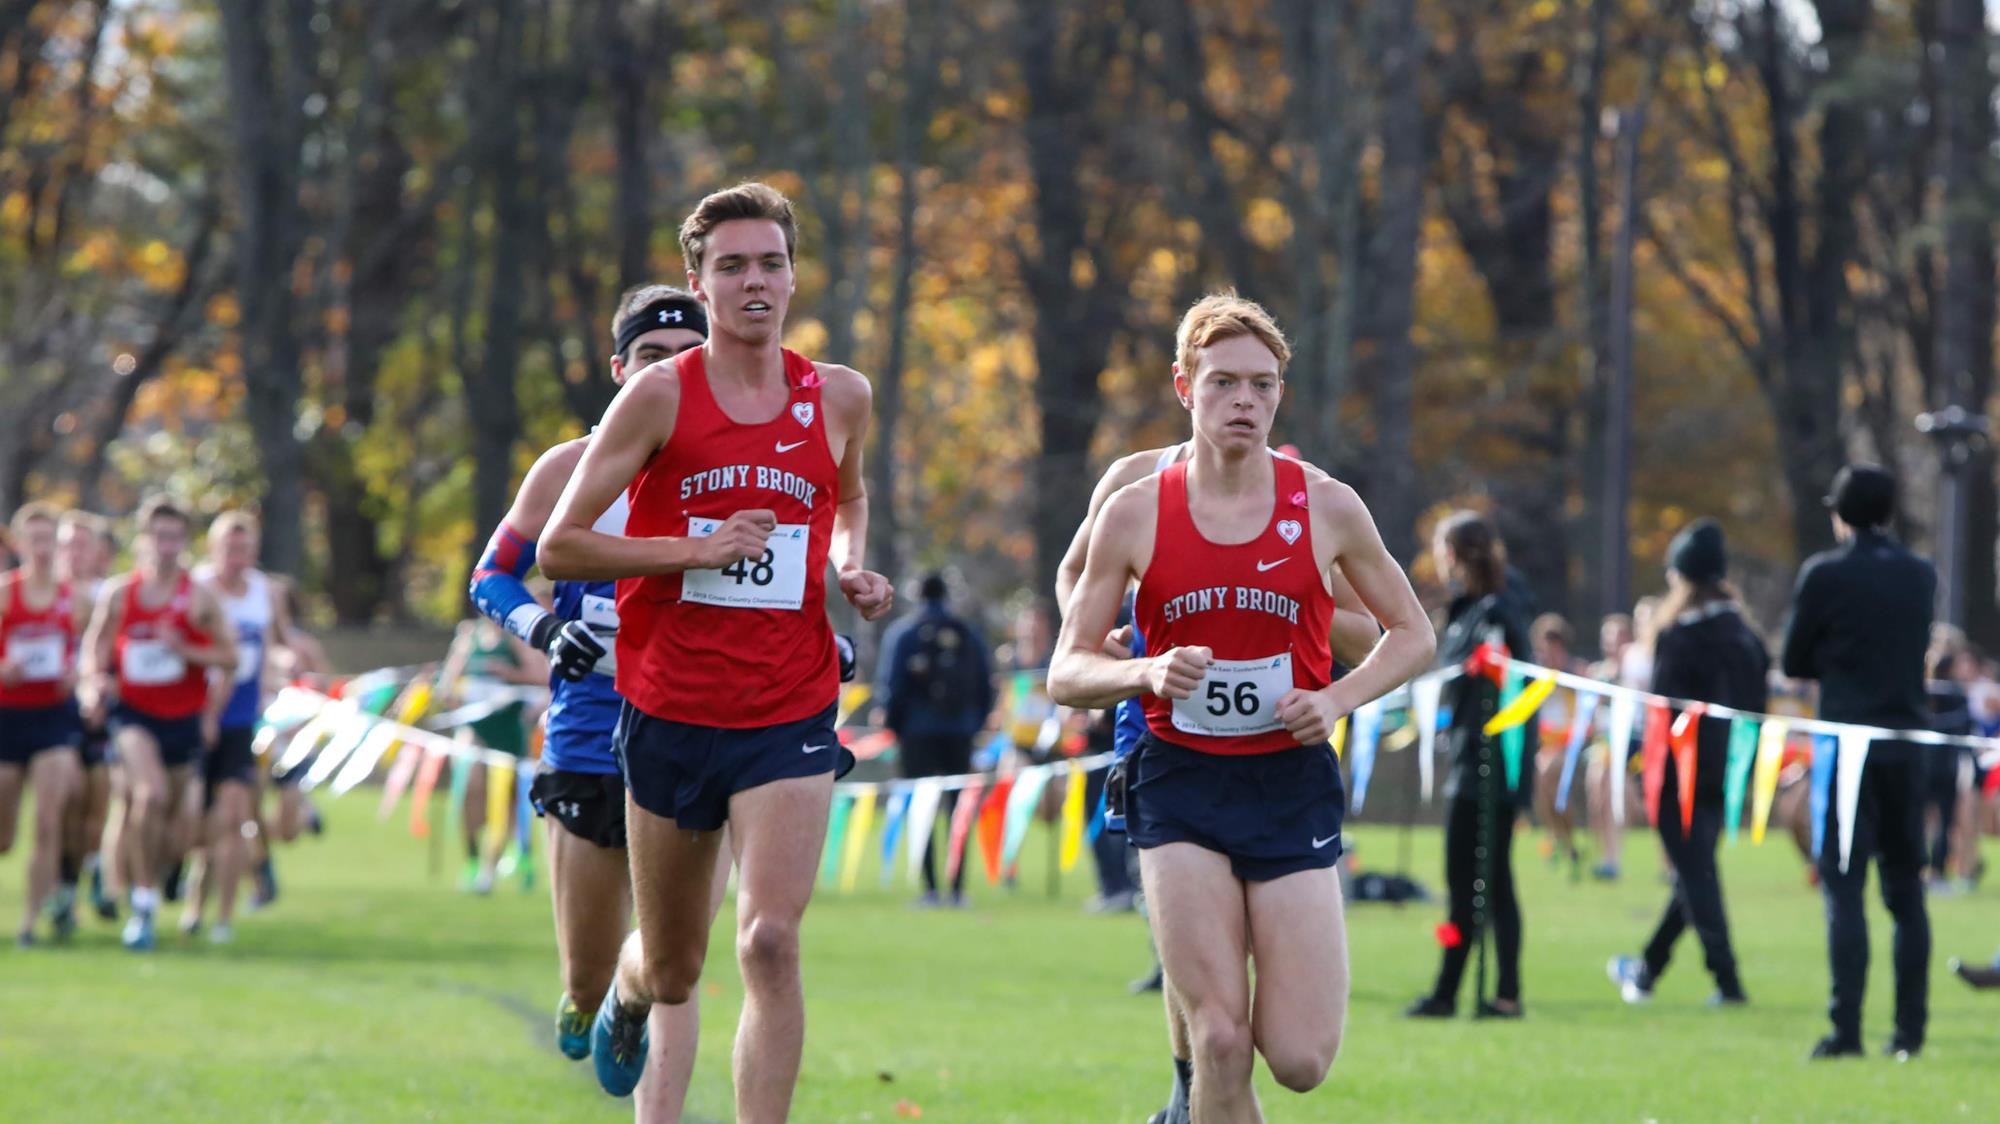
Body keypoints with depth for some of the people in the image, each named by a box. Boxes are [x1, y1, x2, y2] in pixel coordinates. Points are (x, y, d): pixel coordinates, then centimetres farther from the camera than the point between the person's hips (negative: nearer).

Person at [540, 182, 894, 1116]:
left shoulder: (840, 397, 3)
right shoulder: (660, 397, -6)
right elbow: (559, 548, -6)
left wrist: (851, 566, 5)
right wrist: (699, 549, -16)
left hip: (790, 719, 0)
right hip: (668, 713, 0)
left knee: (770, 943, -18)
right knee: (673, 975, 13)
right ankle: (626, 995, 51)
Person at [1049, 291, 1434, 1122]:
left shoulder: (1326, 507, 1)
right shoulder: (1135, 514, 0)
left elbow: (1412, 634, 11)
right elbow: (1066, 673, 4)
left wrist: (1336, 699, -7)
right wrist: (1148, 673, -17)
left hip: (1292, 782, 1)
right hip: (1181, 782, -1)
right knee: (1220, 1044, -12)